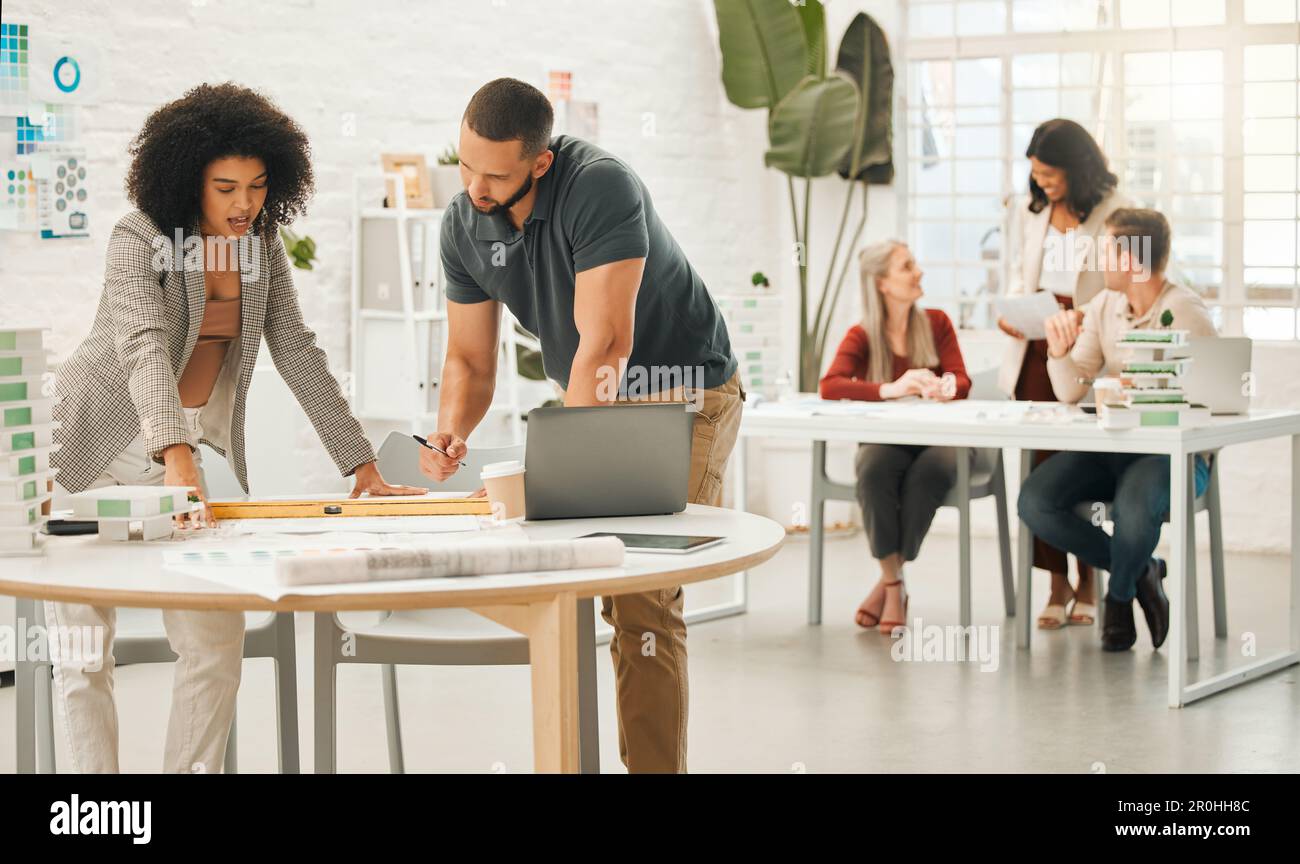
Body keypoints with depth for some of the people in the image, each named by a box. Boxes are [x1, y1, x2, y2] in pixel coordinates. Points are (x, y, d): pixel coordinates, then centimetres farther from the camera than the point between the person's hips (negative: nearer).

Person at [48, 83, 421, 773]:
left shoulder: (261, 247, 0)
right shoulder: (139, 240, -19)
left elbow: (299, 355, 1)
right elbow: (144, 350, -34)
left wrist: (362, 465, -5)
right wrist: (177, 457, -50)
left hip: (187, 451, 5)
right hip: (90, 454, -5)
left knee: (218, 643, -2)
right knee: (83, 652, -3)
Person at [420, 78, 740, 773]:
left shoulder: (601, 188, -27)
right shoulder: (464, 226, -5)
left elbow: (605, 344, -30)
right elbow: (469, 357, 2)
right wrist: (451, 431, -19)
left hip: (683, 391, -6)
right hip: (593, 401, 7)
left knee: (641, 598, -17)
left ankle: (654, 764, -13)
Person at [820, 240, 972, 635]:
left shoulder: (936, 323, 5)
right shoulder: (861, 337, -3)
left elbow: (962, 382, -1)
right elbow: (829, 387, -19)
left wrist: (946, 387, -27)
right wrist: (890, 389, -34)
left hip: (935, 440, 1)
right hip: (883, 440, -1)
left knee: (929, 471, -35)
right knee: (874, 470, -37)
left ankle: (888, 582, -20)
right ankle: (893, 584, -23)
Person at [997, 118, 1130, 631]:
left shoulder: (1116, 213, -5)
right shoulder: (1029, 211, 12)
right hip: (1037, 352, 4)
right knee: (1042, 466, 0)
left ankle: (1088, 584, 14)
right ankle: (1057, 583, 8)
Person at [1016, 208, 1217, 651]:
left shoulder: (1184, 311, -11)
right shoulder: (1103, 307, 8)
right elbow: (1071, 393, 7)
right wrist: (1060, 352, -13)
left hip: (1176, 452, -6)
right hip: (1111, 448, 6)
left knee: (1135, 507, -38)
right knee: (1035, 500, -18)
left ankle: (1120, 594, -1)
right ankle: (1141, 571, 1)